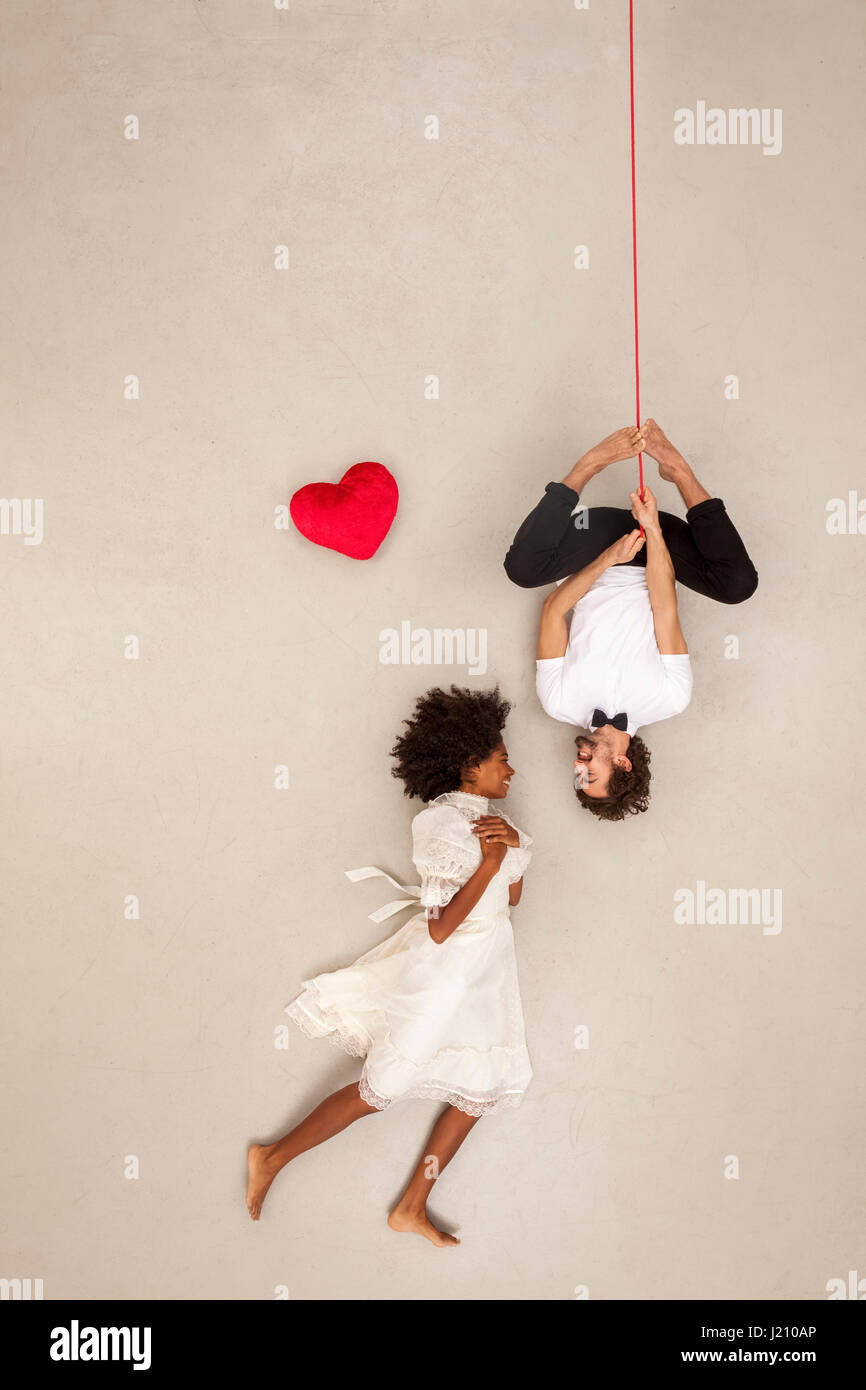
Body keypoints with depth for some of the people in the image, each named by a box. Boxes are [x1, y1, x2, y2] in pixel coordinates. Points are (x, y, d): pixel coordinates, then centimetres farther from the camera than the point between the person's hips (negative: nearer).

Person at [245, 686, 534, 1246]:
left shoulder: (485, 817, 8)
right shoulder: (441, 822, -20)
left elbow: (512, 896, 6)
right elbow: (442, 928, -24)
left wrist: (514, 843, -11)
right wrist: (491, 862, -25)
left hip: (483, 971, 9)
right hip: (442, 972, -9)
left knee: (482, 1088, 11)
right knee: (381, 1089, -1)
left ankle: (412, 1208, 22)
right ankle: (272, 1158, 16)